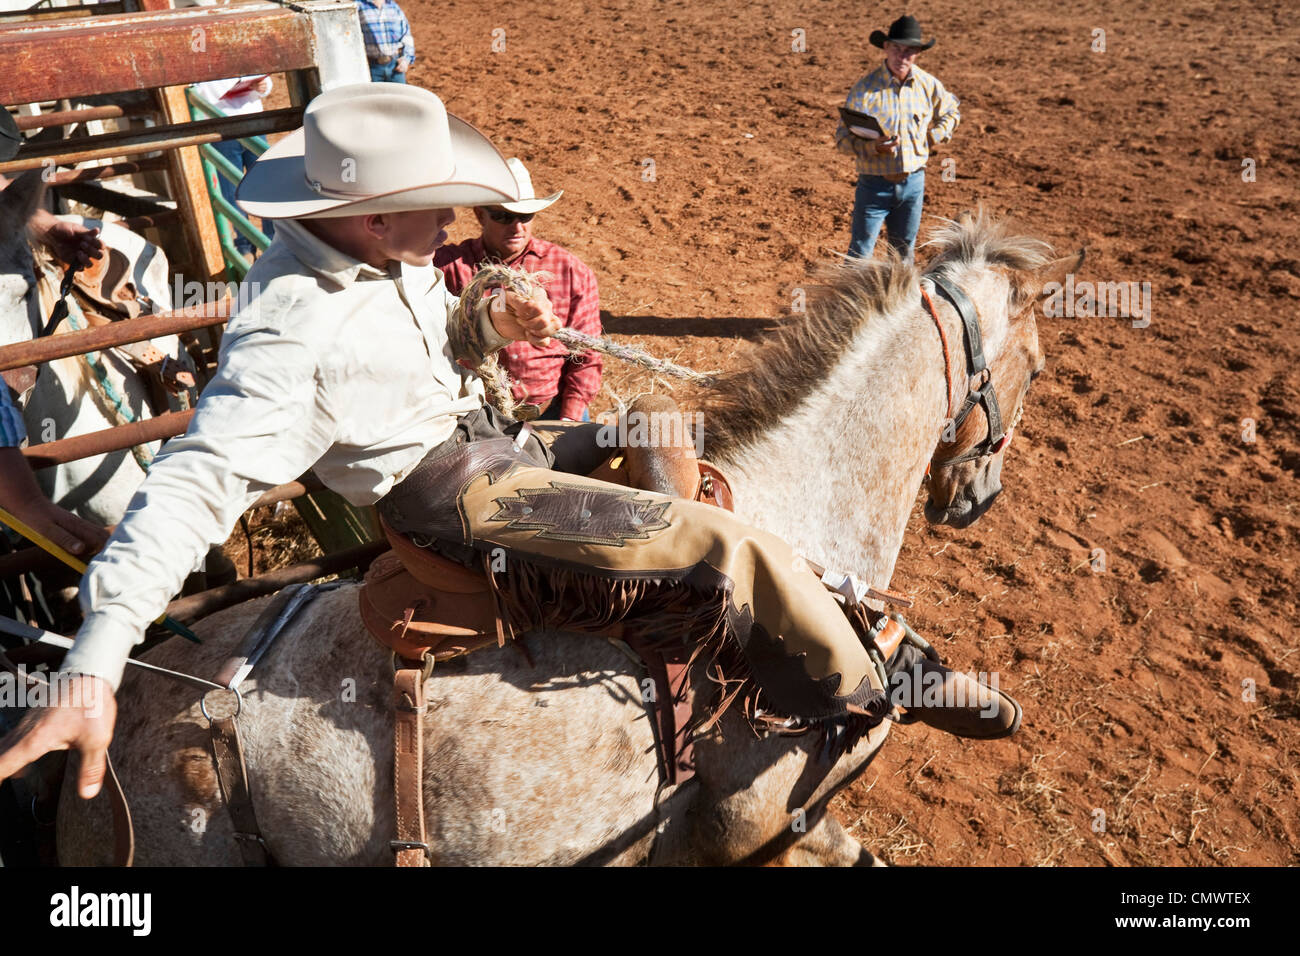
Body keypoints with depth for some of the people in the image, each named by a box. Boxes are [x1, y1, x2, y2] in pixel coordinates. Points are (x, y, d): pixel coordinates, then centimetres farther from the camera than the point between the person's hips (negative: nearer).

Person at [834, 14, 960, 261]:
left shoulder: (929, 85, 1)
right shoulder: (865, 88, -12)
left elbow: (951, 112, 20)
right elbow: (842, 137, -12)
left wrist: (932, 138, 2)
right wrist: (873, 147, -29)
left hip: (914, 182, 4)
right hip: (875, 185, -4)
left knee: (904, 252, 16)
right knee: (860, 254, -4)